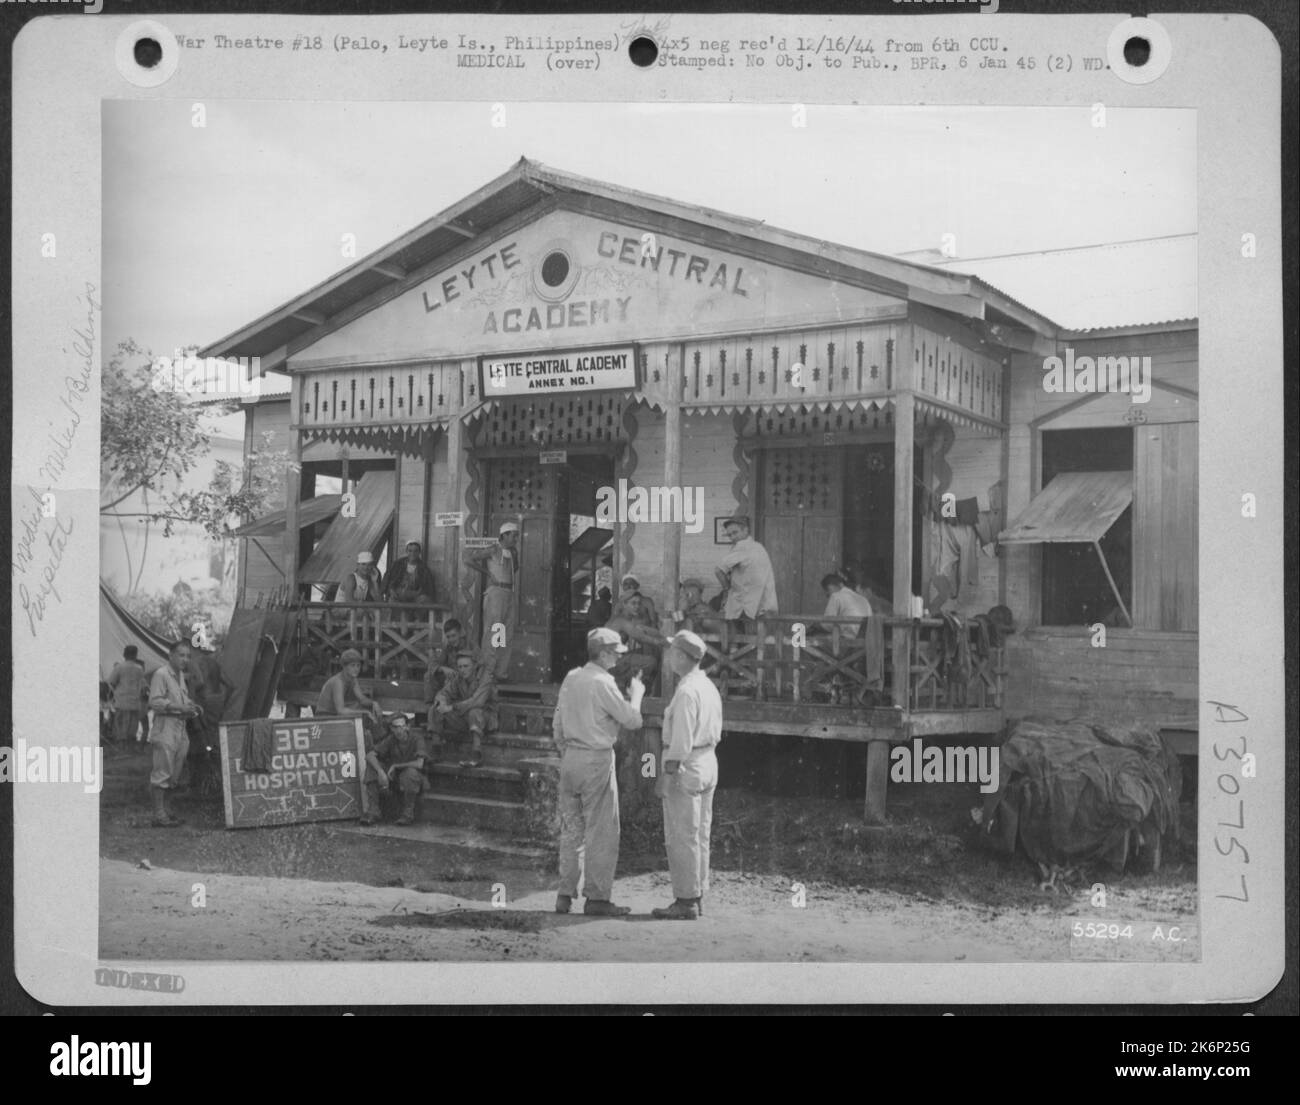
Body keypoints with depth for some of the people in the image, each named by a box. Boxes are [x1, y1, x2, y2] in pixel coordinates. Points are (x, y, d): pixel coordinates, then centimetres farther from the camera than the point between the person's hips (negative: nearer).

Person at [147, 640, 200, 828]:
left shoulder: (180, 674, 17)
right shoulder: (161, 674, -12)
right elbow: (155, 702, -18)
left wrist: (191, 706, 10)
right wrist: (180, 708, -22)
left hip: (180, 729, 9)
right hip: (165, 730, -9)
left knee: (174, 773, 13)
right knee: (162, 773, -7)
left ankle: (164, 808, 23)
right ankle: (159, 815, -3)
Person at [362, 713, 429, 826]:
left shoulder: (417, 738, -17)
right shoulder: (391, 739, -4)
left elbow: (419, 764, -31)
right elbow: (369, 755, -11)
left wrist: (395, 766, -19)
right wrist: (381, 772, -29)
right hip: (395, 776, 5)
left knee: (411, 772, -39)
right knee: (372, 766, -16)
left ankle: (408, 812, -18)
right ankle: (374, 810, -16)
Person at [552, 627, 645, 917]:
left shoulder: (571, 678, 9)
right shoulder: (602, 683, -14)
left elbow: (557, 727, 14)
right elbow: (633, 720, -11)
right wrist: (636, 694, 6)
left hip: (570, 757, 8)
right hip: (597, 761, -8)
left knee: (571, 829, 12)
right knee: (602, 832, -1)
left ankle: (565, 895, 14)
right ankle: (597, 897, 1)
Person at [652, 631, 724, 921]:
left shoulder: (687, 691, -18)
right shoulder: (709, 687, 11)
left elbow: (681, 739, -22)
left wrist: (667, 774, -19)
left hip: (685, 766, -10)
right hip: (708, 763, 10)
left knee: (681, 837, -4)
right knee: (699, 835, 13)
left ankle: (685, 902, -2)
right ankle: (697, 896, 18)